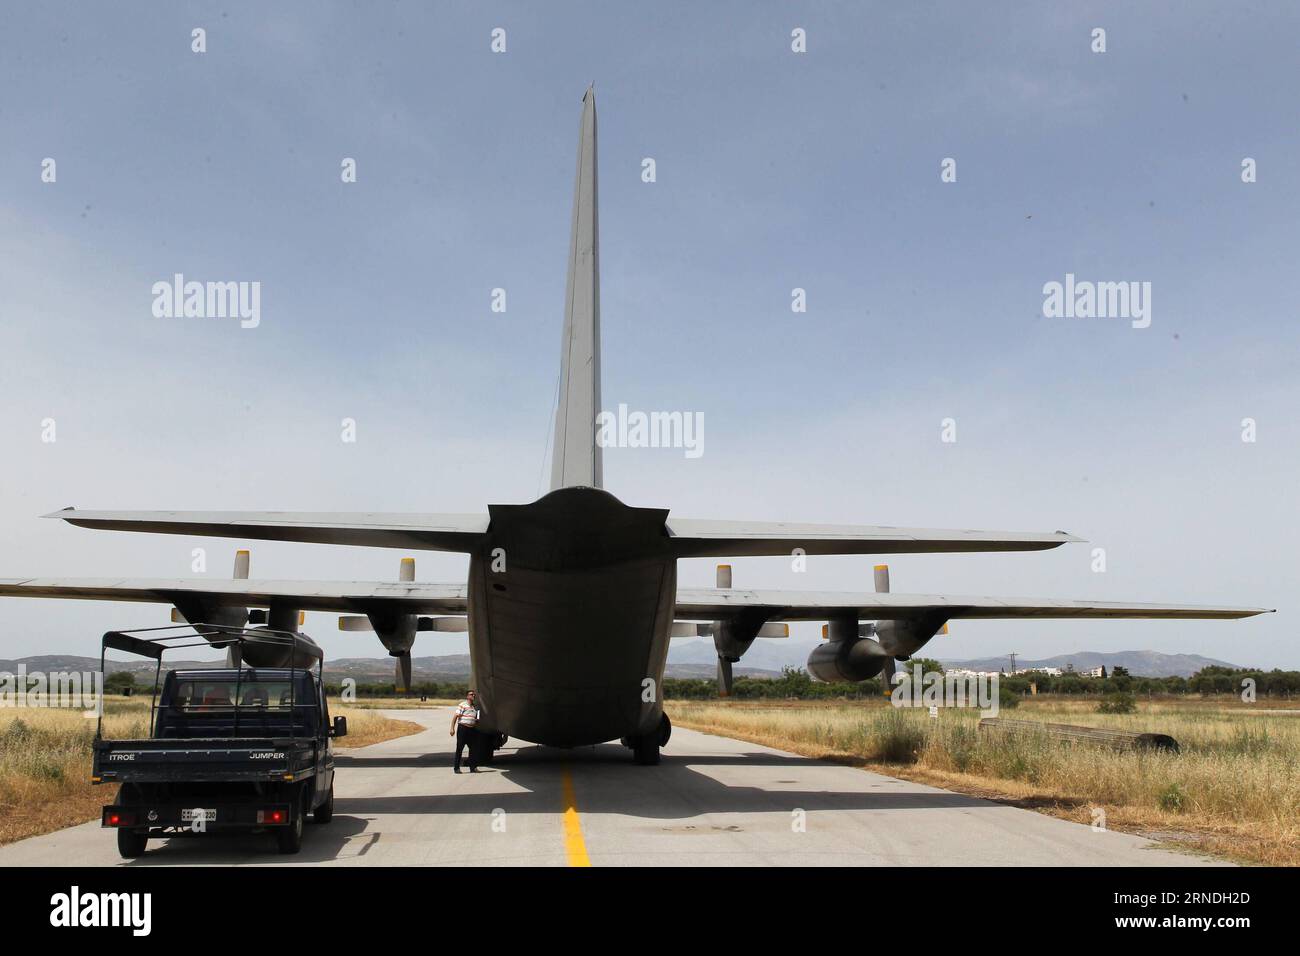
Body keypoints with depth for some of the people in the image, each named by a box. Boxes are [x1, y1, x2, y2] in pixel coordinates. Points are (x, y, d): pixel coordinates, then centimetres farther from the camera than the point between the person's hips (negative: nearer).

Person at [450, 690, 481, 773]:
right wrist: (452, 728, -16)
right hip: (463, 728, -7)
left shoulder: (475, 707, 17)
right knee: (459, 749, -1)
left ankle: (473, 767, 13)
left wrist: (477, 721, 3)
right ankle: (456, 767, 5)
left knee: (474, 748, 5)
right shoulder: (462, 705, -4)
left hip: (472, 729, 7)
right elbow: (455, 717, -9)